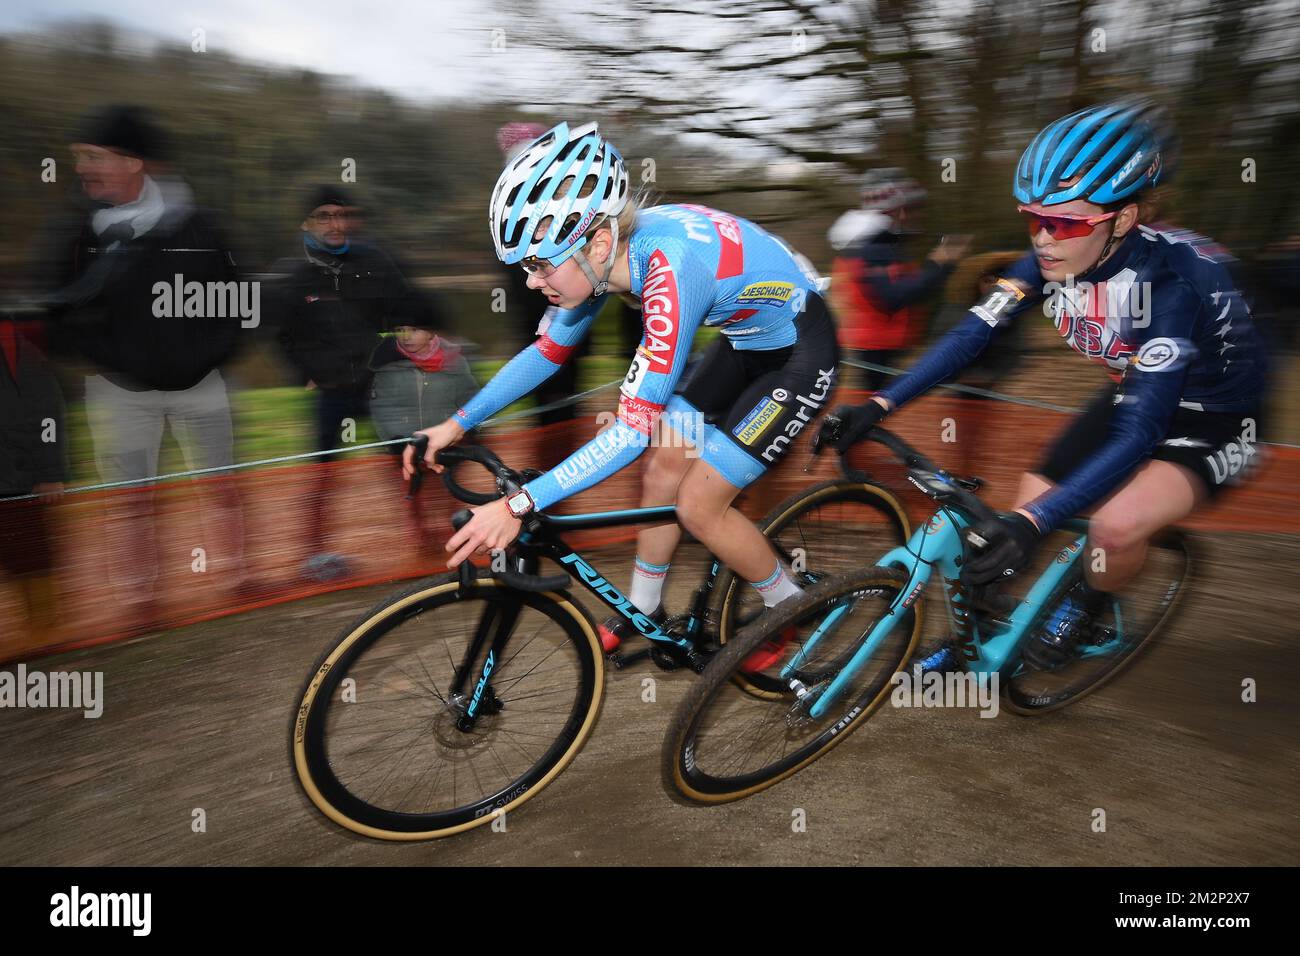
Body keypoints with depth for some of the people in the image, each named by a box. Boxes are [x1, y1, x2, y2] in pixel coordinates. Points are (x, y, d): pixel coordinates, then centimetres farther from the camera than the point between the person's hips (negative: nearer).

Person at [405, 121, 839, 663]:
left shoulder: (669, 265, -37)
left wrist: (519, 506, -40)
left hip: (800, 352, -8)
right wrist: (457, 423, 0)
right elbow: (549, 350, 3)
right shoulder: (607, 254, -13)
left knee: (697, 505, -6)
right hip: (746, 341, 8)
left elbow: (636, 427, -38)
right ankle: (643, 615, 29)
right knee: (661, 473, 8)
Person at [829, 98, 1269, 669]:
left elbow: (1140, 431, -37)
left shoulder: (1174, 277, -34)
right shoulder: (1052, 259, -17)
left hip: (1216, 417, -6)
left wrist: (1034, 520, -46)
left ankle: (1088, 605, 2)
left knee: (1116, 524, -31)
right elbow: (972, 334, -16)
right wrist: (880, 405, -27)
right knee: (1018, 530, -3)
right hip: (1133, 396, 6)